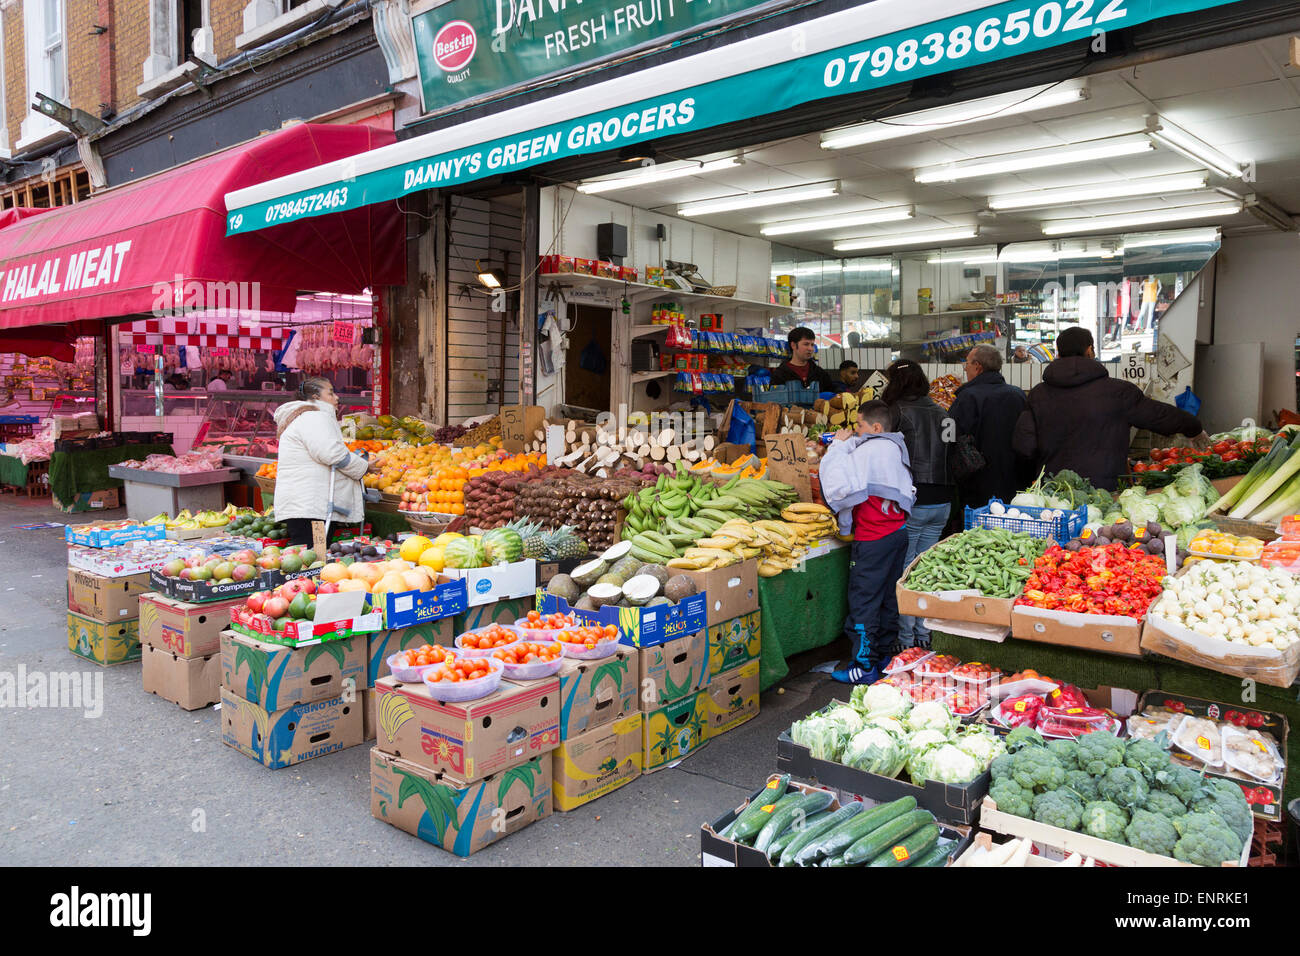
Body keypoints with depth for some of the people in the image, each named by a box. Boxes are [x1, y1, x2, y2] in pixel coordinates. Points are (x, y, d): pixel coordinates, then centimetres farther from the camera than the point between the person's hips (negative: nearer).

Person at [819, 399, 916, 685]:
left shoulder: (867, 451, -17)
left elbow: (839, 487, -27)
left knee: (863, 599, -2)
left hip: (873, 538, -9)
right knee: (888, 596, 16)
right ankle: (884, 654, 27)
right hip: (898, 530, 9)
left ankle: (865, 666, 3)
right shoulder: (895, 448, 11)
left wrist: (838, 447, -15)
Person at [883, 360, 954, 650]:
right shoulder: (941, 413, 9)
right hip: (942, 501, 6)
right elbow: (951, 456, 13)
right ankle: (923, 634, 22)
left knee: (903, 571, 4)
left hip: (912, 502, -6)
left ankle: (906, 639, 8)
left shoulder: (898, 413, -10)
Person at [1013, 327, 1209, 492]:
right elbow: (1160, 415, 11)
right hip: (1100, 491, -3)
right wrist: (1195, 429, 30)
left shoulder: (1038, 394, 4)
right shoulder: (1116, 391, -2)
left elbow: (1023, 445, 0)